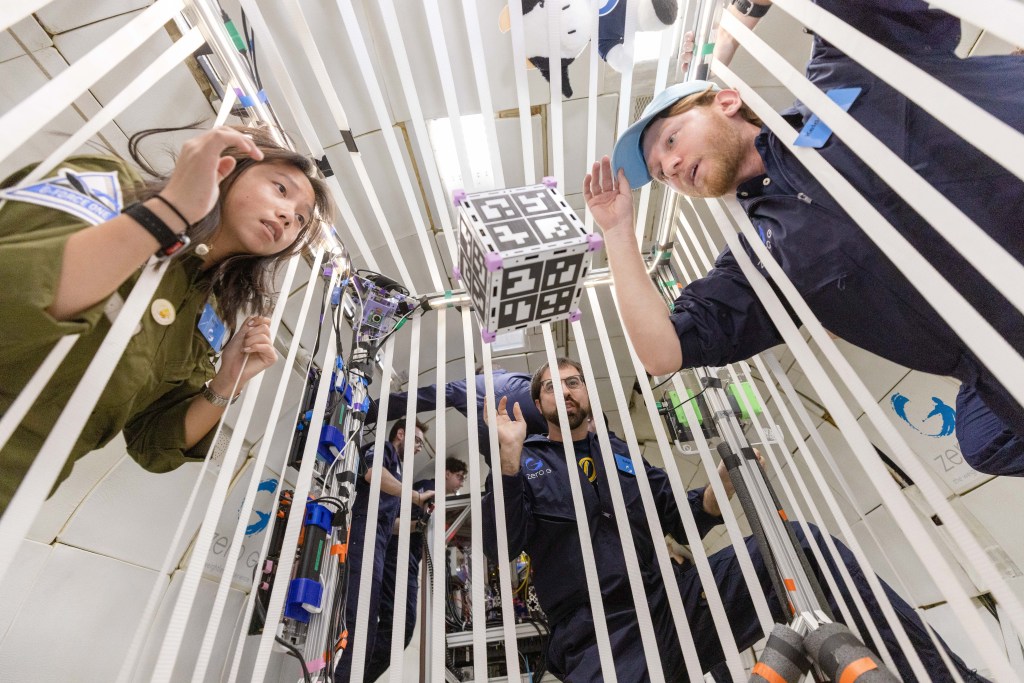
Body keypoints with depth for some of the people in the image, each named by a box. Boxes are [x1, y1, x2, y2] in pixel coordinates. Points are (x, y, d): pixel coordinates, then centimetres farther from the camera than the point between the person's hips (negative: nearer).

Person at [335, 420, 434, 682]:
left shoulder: (395, 470, 32)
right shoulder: (383, 447, 7)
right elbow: (372, 473, -18)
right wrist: (417, 497, -14)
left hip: (377, 540, 10)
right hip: (366, 532, -9)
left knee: (365, 617, 5)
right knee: (364, 615, -16)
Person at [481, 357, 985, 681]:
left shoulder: (621, 452, 17)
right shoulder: (528, 463, 5)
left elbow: (683, 521, 15)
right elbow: (500, 549, -9)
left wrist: (725, 478, -5)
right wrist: (509, 456, -22)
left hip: (670, 603, 4)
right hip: (598, 639, -3)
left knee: (804, 543, -10)